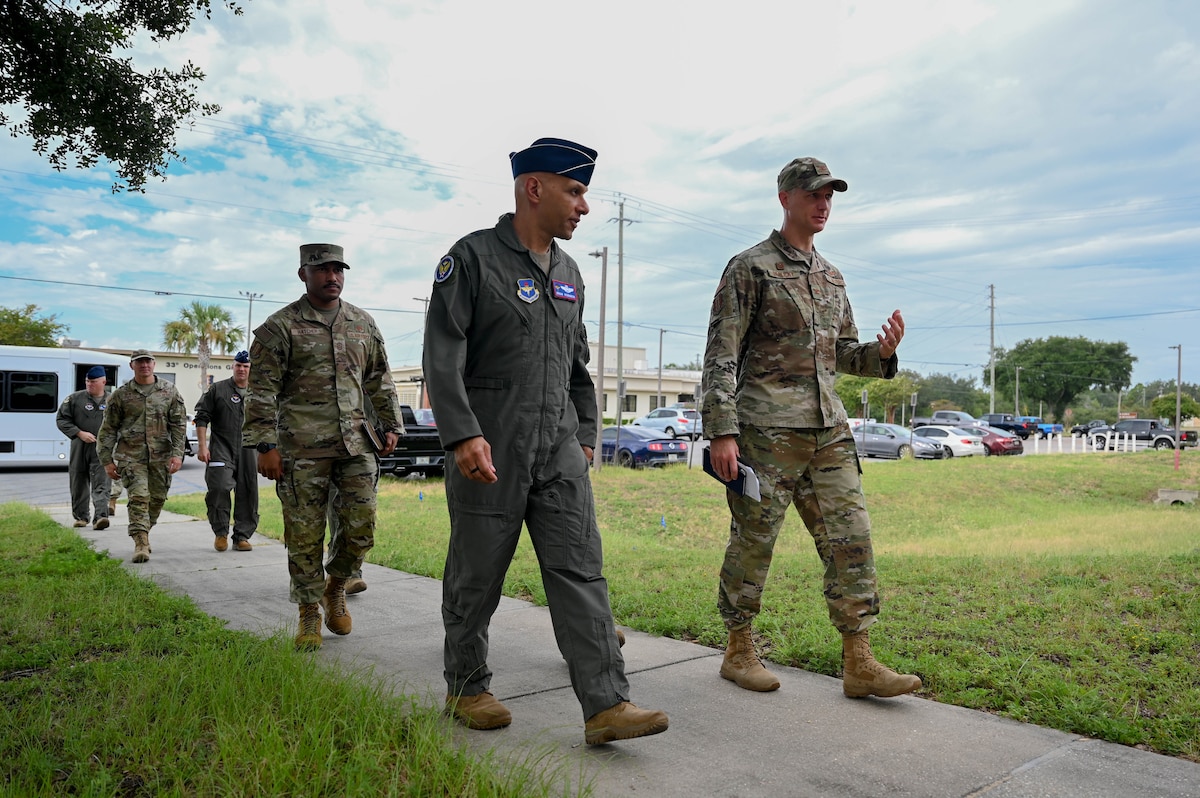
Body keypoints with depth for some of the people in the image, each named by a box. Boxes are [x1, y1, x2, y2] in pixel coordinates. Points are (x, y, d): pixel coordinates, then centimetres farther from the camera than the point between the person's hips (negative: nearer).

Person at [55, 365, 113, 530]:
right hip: (79, 448, 1)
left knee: (101, 485, -11)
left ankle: (100, 516, -19)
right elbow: (61, 419, 3)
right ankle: (81, 516, 25)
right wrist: (80, 433, -8)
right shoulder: (75, 398, 3)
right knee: (79, 485, 11)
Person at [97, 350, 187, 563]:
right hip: (130, 456, -2)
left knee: (157, 498, 8)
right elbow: (108, 429, 7)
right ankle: (141, 542, -12)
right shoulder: (121, 395, 4)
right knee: (138, 497, -13)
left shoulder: (169, 391, 6)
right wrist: (107, 460, 3)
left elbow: (179, 424, 3)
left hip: (161, 456, 2)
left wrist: (178, 453, -6)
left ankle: (143, 535, 28)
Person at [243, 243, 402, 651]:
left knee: (361, 526, 0)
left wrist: (391, 425, 13)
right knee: (305, 534, 2)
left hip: (356, 443, 3)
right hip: (302, 449, -3)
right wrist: (265, 445, -9)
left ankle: (336, 587, 26)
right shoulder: (280, 326, 0)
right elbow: (262, 391, -3)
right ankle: (310, 612, 19)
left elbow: (380, 380, 20)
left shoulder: (363, 323, 13)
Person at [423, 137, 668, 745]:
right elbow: (443, 354, -13)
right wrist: (463, 433, -23)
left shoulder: (568, 273, 15)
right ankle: (466, 689, 27)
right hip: (488, 450, -5)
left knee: (580, 568, -3)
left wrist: (585, 436, 18)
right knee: (476, 575, 7)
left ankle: (606, 705, -1)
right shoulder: (472, 257, -5)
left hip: (558, 449, 6)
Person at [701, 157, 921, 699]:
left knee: (851, 538, 2)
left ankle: (859, 664, 9)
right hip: (767, 430, -6)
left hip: (829, 430, 7)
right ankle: (738, 652, 18)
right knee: (752, 543, 2)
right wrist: (721, 431, -16)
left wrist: (880, 353, 1)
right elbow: (720, 356, -8)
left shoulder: (832, 278, 19)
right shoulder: (749, 268, -2)